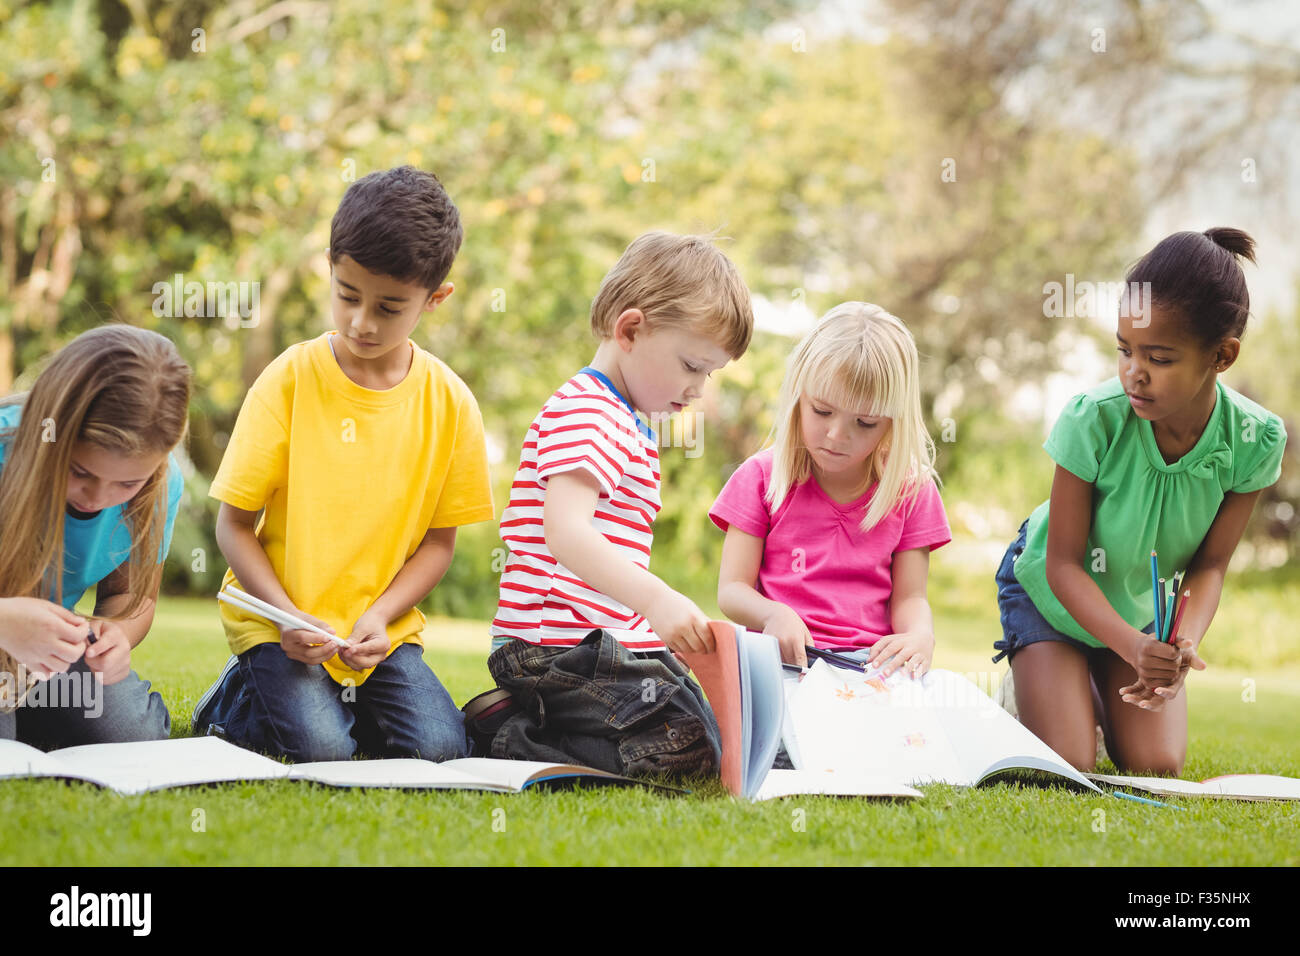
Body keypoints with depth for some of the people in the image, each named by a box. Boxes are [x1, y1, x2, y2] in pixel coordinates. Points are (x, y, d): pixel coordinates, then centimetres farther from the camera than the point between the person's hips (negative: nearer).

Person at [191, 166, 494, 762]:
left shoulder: (449, 403, -2)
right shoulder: (289, 379, -9)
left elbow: (439, 540, 3)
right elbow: (234, 525, -6)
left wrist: (378, 617, -12)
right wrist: (288, 618, -18)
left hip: (383, 626, 3)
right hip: (276, 619, -3)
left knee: (439, 748, -17)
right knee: (321, 748, -24)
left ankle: (342, 698, 12)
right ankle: (240, 699, 8)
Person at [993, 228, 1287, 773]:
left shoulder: (1255, 440, -26)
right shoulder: (1094, 420, -34)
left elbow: (1209, 565, -14)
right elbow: (1063, 564, -25)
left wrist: (1185, 644, -35)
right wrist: (1134, 648, -39)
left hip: (1141, 605, 3)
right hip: (1050, 591, -3)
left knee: (1156, 768, -6)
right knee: (1066, 767, -14)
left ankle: (1099, 696, 25)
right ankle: (1028, 688, 18)